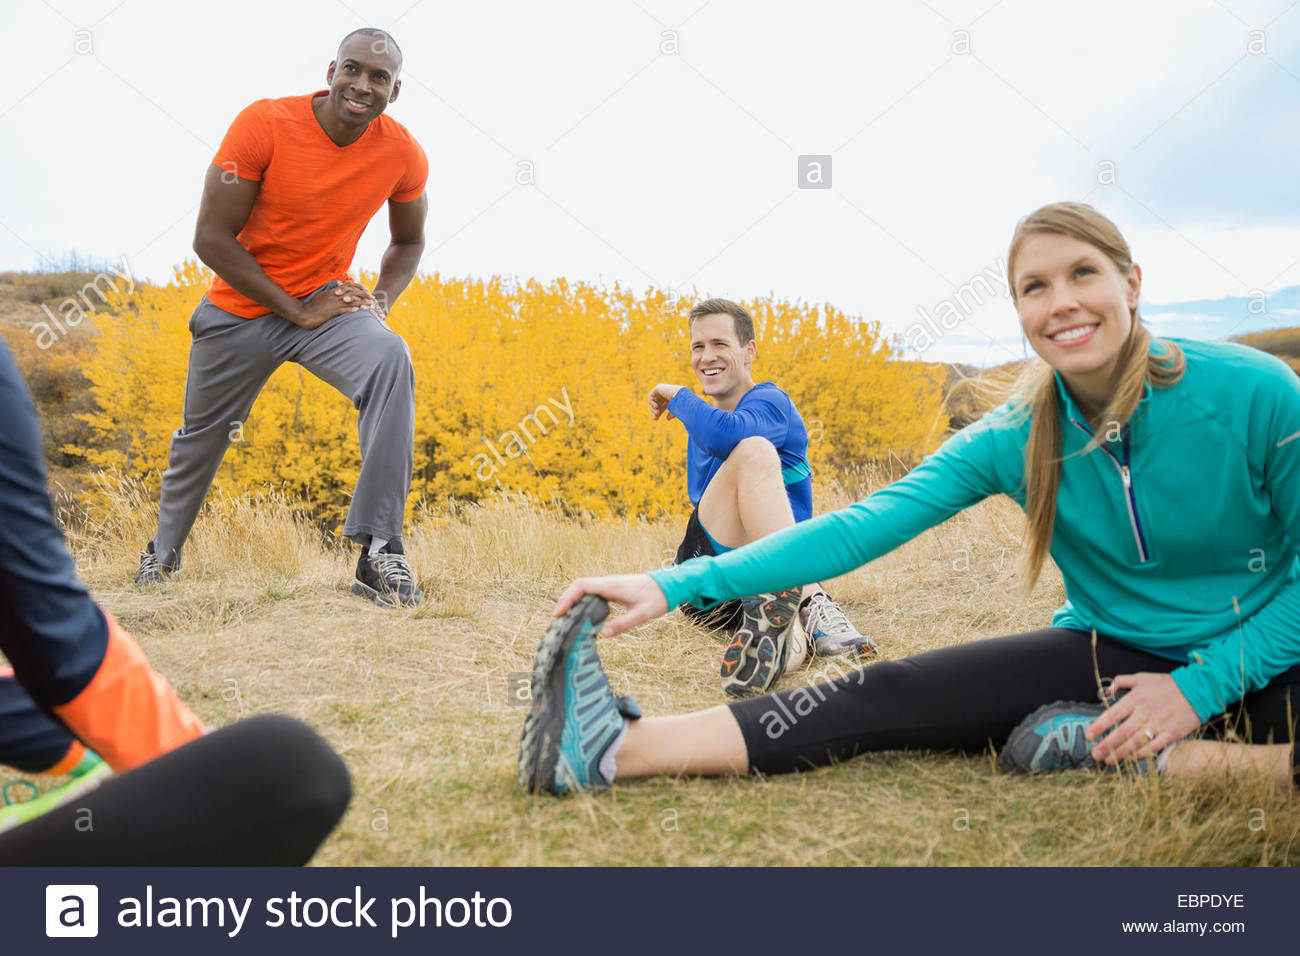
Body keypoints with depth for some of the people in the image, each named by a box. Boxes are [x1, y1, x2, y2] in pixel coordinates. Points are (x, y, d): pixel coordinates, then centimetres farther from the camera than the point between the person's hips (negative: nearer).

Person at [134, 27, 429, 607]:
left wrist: (379, 303, -10)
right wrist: (296, 309, -20)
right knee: (201, 435, 16)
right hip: (241, 306, 0)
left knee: (392, 363, -32)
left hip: (327, 300, 1)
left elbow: (408, 241, 9)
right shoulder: (264, 125, -20)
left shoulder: (403, 155, -11)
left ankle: (379, 554, -30)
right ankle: (164, 549, 48)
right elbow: (210, 239, -17)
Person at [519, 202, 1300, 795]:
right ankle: (618, 748, -27)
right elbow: (864, 526, -17)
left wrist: (1203, 684, -21)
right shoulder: (1016, 441, -10)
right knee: (891, 694, -20)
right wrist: (676, 585, -25)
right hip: (1115, 653, 2)